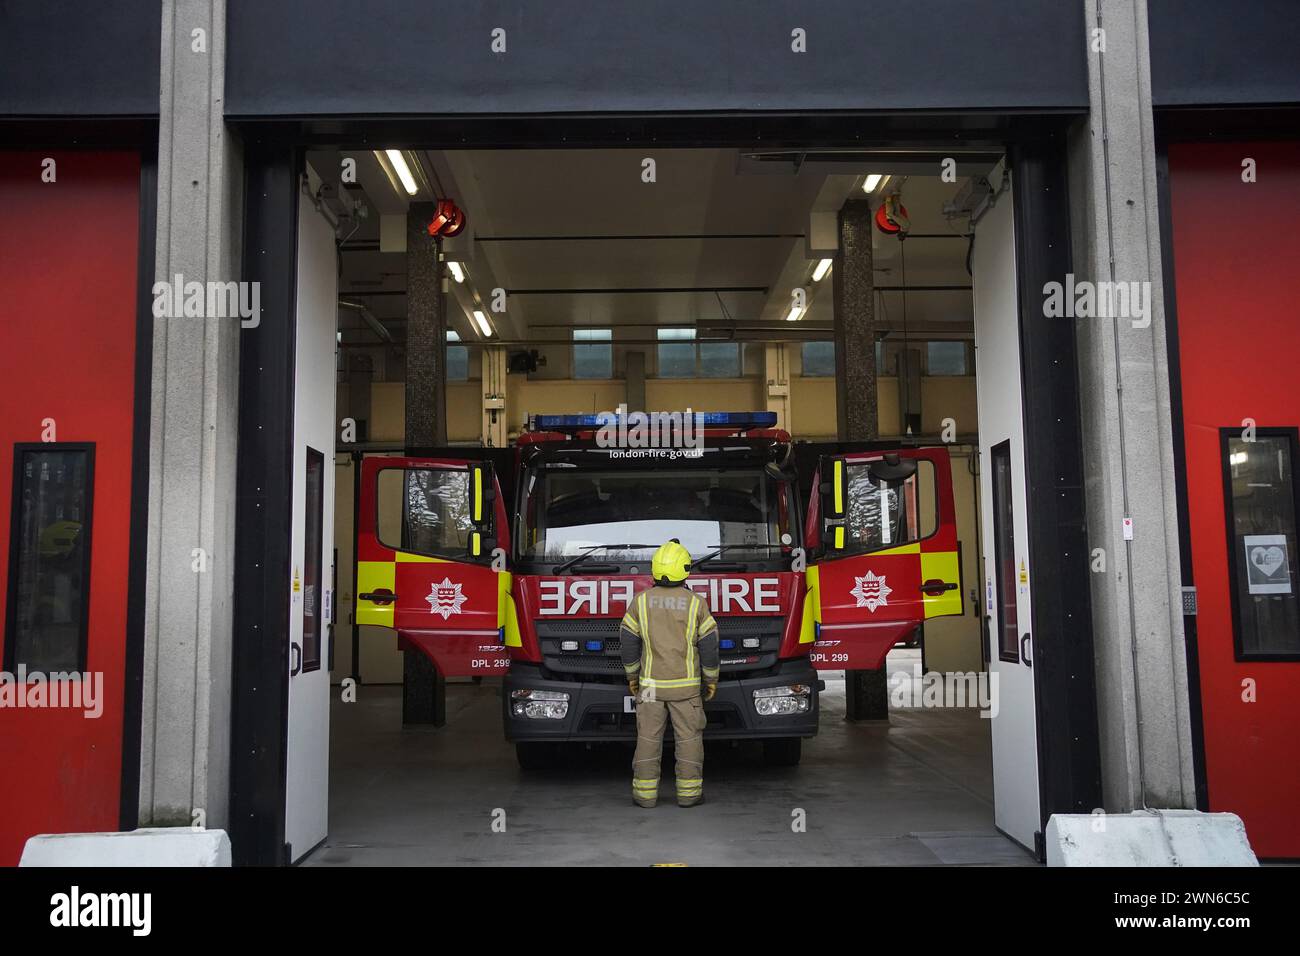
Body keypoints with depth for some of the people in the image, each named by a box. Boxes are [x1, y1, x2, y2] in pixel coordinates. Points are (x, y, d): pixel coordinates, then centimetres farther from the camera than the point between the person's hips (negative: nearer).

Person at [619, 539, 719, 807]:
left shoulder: (640, 601, -5)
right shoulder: (696, 603, -9)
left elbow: (629, 644, 0)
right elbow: (709, 646, -6)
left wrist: (632, 677, 12)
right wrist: (711, 680, 6)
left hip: (651, 685, 1)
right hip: (686, 685, -1)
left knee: (648, 738, 8)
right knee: (689, 738, 8)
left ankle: (645, 793, 12)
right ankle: (688, 793, 11)